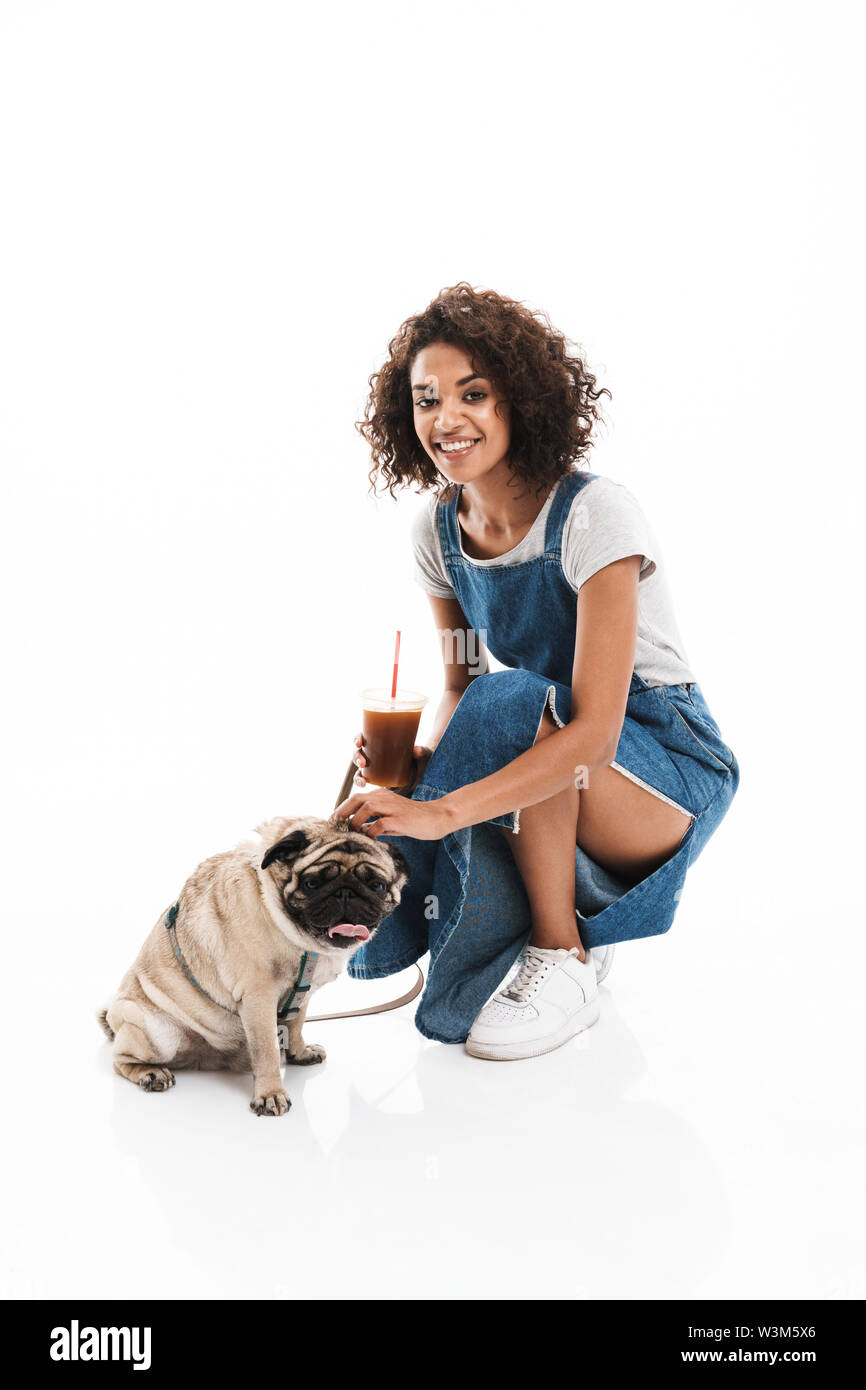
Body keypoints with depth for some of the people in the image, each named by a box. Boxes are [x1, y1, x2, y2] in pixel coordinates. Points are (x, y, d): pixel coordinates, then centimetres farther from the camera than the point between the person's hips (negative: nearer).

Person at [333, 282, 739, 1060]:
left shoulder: (594, 513, -25)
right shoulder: (438, 530, -3)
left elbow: (595, 729, -32)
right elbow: (461, 686, 3)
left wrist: (439, 811, -42)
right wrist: (418, 759, -21)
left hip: (672, 772, -5)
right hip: (561, 763, 6)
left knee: (511, 706, -35)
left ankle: (562, 965, -15)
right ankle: (572, 923, 10)